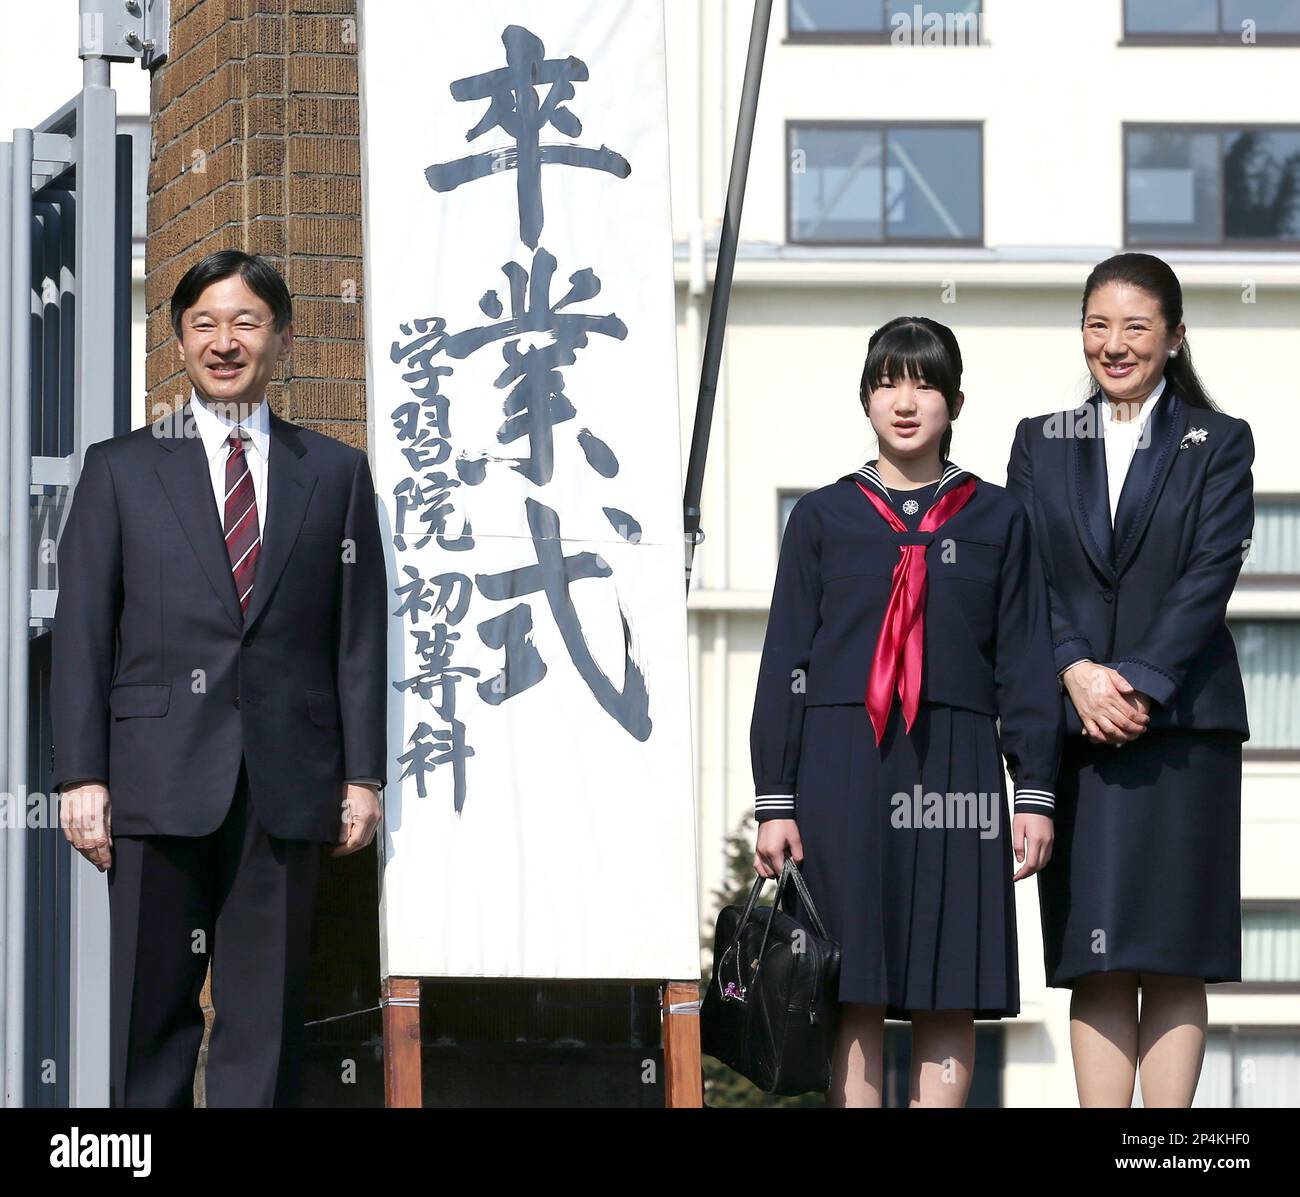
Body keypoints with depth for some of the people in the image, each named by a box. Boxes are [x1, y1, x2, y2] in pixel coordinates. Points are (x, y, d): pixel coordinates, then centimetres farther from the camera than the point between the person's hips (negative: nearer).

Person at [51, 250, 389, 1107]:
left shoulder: (335, 473, 14)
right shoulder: (121, 470, 11)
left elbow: (361, 633, 10)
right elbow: (81, 632, 6)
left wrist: (363, 775, 2)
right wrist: (81, 774, -3)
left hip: (288, 783, 1)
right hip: (160, 782, -1)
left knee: (267, 1018, 0)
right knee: (150, 1011, -1)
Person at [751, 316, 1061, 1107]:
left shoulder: (996, 519, 10)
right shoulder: (822, 518, 9)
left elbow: (1026, 663, 9)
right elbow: (785, 663, 7)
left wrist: (1035, 793, 1)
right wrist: (775, 801, 1)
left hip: (955, 770, 1)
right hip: (843, 767, -1)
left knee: (951, 994, 0)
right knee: (854, 992, -2)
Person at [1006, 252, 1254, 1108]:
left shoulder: (1219, 444, 7)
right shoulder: (1041, 444, 14)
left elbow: (1212, 573, -4)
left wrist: (1140, 684, -15)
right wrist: (1077, 672, -11)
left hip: (1182, 718, -2)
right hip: (1073, 724, 2)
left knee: (1174, 957, -4)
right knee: (1095, 964, 0)